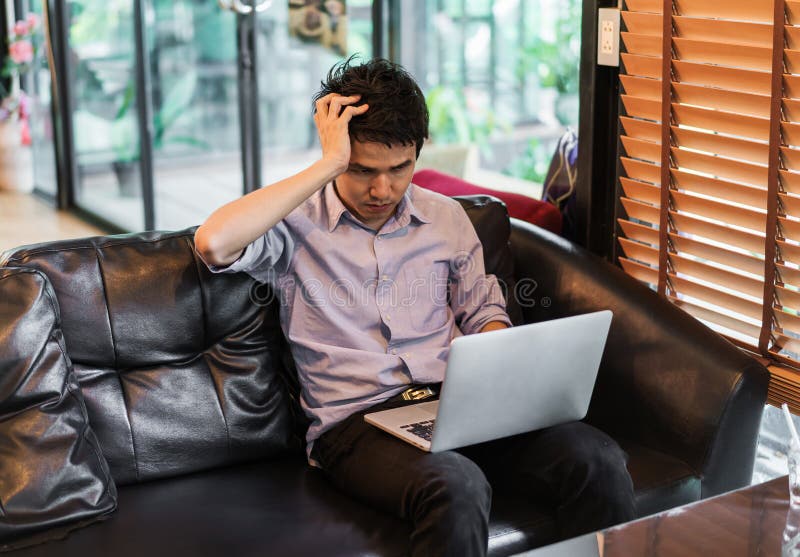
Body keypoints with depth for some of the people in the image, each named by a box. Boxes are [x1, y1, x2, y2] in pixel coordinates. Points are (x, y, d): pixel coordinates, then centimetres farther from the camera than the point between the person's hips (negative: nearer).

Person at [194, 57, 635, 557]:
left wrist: (502, 367, -1)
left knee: (597, 459, -24)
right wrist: (327, 166, -16)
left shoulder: (445, 217, 15)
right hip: (358, 421, -4)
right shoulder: (297, 224, -1)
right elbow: (214, 243, -21)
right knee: (456, 486, -39)